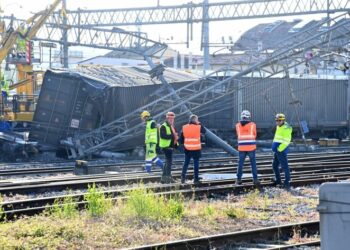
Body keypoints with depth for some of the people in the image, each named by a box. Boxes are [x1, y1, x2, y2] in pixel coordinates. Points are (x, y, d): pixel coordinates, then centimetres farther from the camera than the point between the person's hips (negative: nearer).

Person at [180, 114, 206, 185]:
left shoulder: (184, 127, -1)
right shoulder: (198, 127, -10)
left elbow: (181, 139, 2)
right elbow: (204, 131, 12)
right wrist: (199, 124, 17)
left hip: (187, 149, 3)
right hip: (196, 149, -3)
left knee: (186, 163, 14)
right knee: (196, 164, 4)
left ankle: (183, 177, 8)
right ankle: (196, 179, 6)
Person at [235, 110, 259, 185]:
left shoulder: (238, 125, 5)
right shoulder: (252, 125, -1)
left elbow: (238, 136, 11)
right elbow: (254, 136, 9)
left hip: (241, 147, 1)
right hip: (251, 147, -1)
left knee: (240, 163, 9)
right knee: (253, 163, 5)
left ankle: (239, 179, 8)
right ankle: (255, 179, 3)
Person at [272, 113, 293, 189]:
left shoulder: (286, 129, -15)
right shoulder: (278, 127, 14)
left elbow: (286, 141, -21)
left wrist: (279, 149, -21)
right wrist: (275, 147, 16)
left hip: (281, 151, -10)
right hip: (277, 150, 10)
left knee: (284, 166, -6)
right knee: (275, 165, 17)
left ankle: (287, 182, -2)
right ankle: (278, 180, 30)